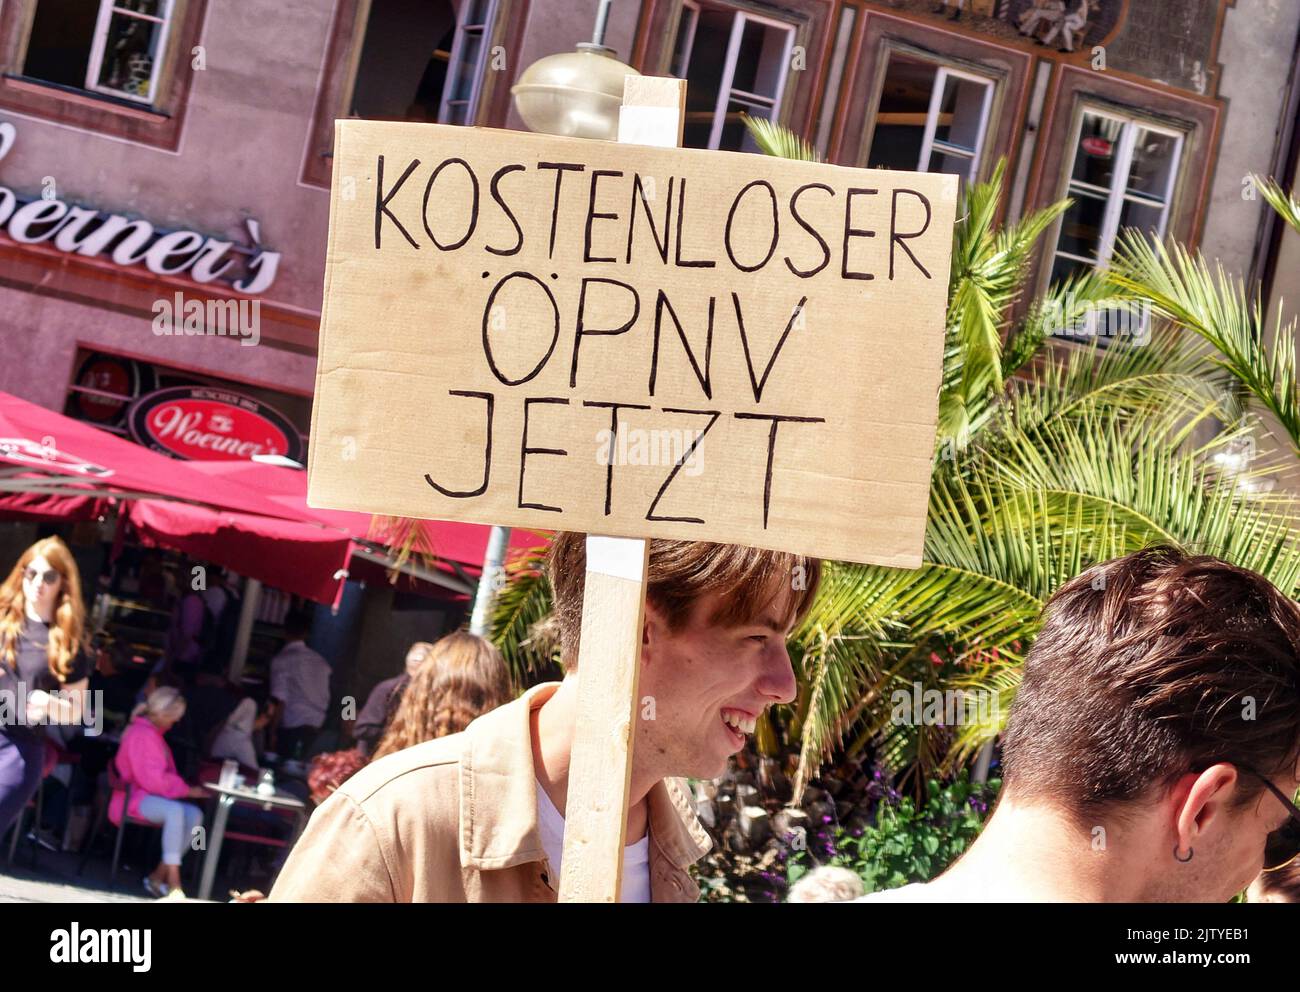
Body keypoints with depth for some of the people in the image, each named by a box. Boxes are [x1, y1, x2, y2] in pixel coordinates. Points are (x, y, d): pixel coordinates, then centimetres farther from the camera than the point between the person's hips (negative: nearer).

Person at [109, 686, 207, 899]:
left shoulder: (155, 734, 18)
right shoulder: (141, 734, -12)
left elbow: (162, 776, 18)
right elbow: (151, 779, -19)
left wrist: (186, 788, -1)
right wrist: (187, 789, -15)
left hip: (154, 795, 9)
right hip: (133, 799, -9)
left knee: (194, 815, -13)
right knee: (175, 810, -35)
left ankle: (159, 876, -15)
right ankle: (174, 883, -39)